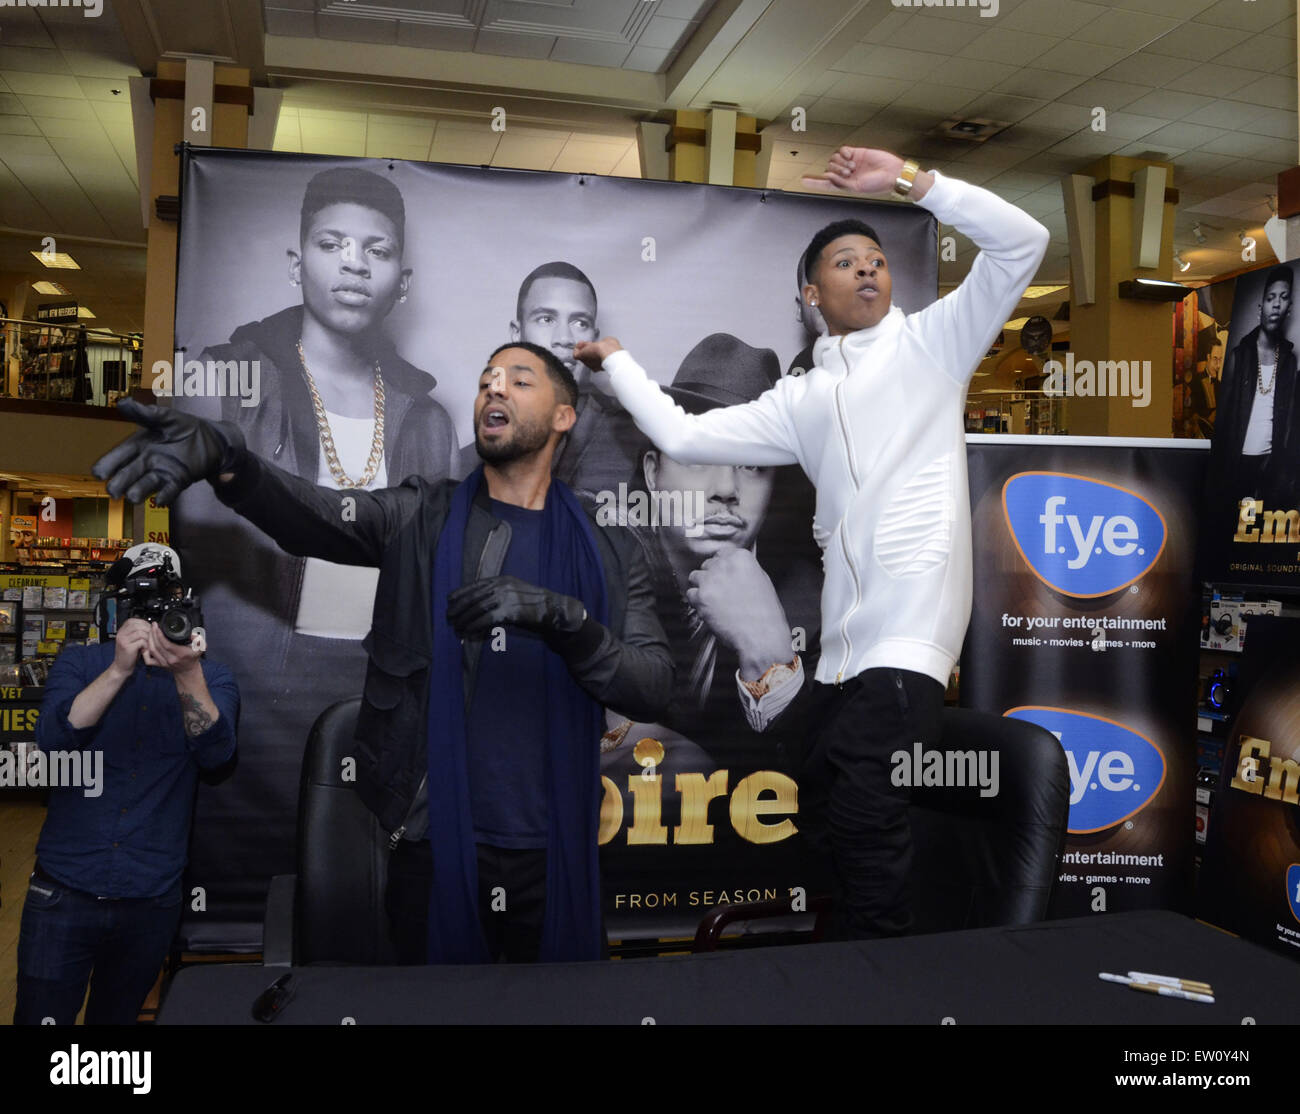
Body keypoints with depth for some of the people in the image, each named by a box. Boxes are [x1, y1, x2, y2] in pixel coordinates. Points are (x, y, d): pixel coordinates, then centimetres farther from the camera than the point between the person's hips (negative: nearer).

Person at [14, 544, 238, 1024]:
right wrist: (120, 670, -27)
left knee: (115, 1016, 18)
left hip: (152, 899, 1)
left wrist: (188, 675, -32)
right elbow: (52, 740, -14)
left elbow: (215, 753, -17)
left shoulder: (212, 678, 1)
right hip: (63, 894, 0)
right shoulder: (79, 663, 2)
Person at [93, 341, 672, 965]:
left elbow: (653, 691, -7)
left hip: (554, 857, 1)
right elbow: (313, 515, -16)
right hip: (434, 845, 0)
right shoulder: (420, 521, 3)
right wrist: (223, 458, -37)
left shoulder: (610, 555, 2)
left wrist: (560, 617, -24)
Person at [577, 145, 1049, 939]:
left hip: (911, 633, -6)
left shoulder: (931, 343, 10)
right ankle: (879, 938, 30)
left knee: (863, 814, -15)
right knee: (826, 814, 12)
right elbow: (684, 437, 19)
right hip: (844, 647, 6)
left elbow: (1023, 243, -1)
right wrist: (617, 360, 26)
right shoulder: (801, 400, 21)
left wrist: (909, 180, -3)